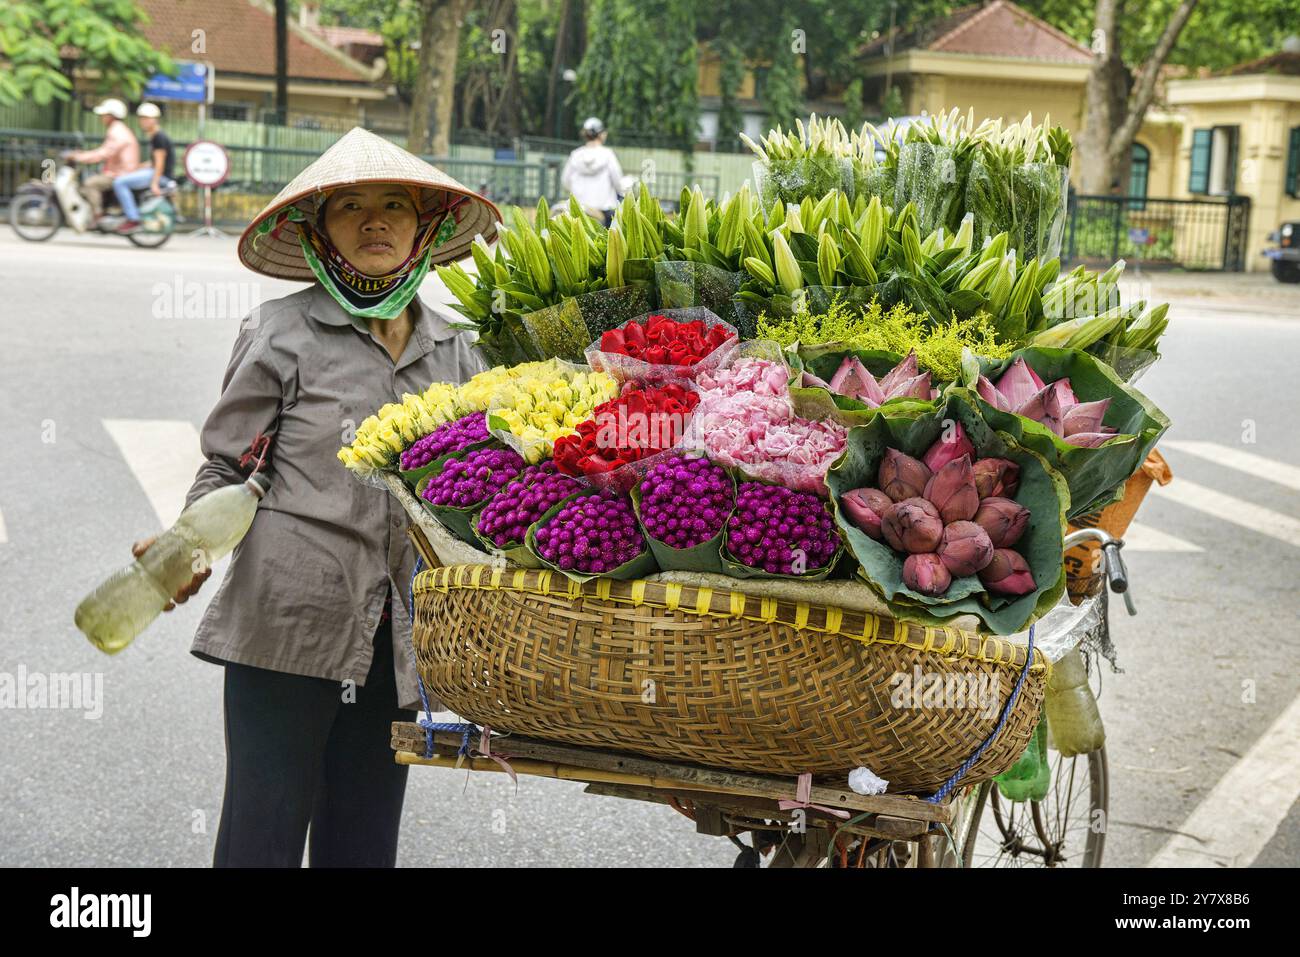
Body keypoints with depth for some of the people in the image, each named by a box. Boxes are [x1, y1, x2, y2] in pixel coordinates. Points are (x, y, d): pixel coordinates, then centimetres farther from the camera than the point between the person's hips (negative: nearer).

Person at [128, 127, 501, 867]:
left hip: (397, 633, 4)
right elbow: (226, 466, 1)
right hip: (290, 619, -4)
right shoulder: (282, 334, 0)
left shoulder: (452, 348, 11)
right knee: (265, 827, -1)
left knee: (365, 835, 10)